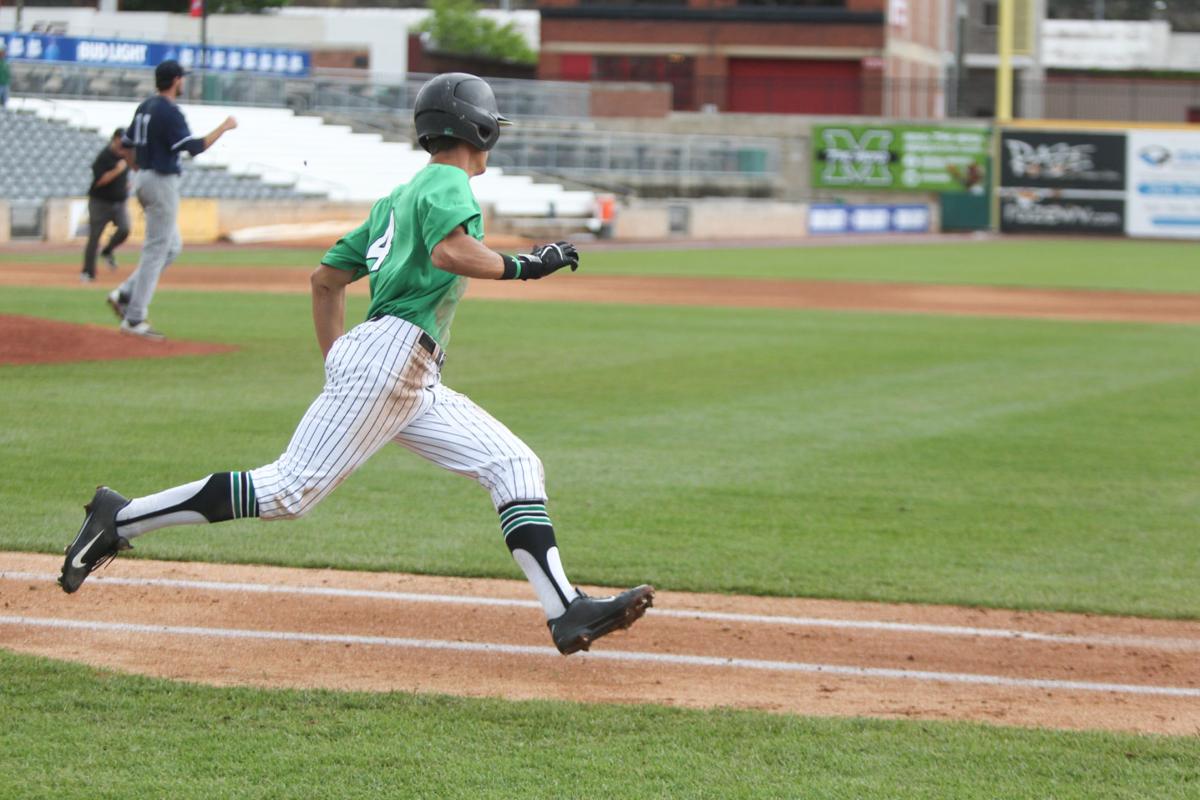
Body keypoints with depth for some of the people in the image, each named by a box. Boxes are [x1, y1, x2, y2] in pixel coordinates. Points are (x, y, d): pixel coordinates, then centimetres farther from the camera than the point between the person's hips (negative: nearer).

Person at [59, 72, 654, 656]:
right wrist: (523, 265, -12)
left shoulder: (398, 198, 26)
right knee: (288, 491, -13)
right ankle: (121, 520, -6)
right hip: (386, 357, -10)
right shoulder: (448, 182, -1)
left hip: (416, 386, 10)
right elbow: (449, 250, -23)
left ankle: (566, 612, -12)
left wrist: (335, 362, 26)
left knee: (515, 466, 0)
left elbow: (325, 278, 27)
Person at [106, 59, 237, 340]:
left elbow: (126, 143, 16)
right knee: (156, 250, -5)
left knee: (172, 245, 18)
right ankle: (134, 319, -4)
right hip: (162, 182, -9)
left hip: (143, 180, 9)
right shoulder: (170, 113, -17)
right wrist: (224, 127, -15)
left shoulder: (145, 107, 11)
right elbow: (194, 147, -24)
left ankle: (125, 294, 11)